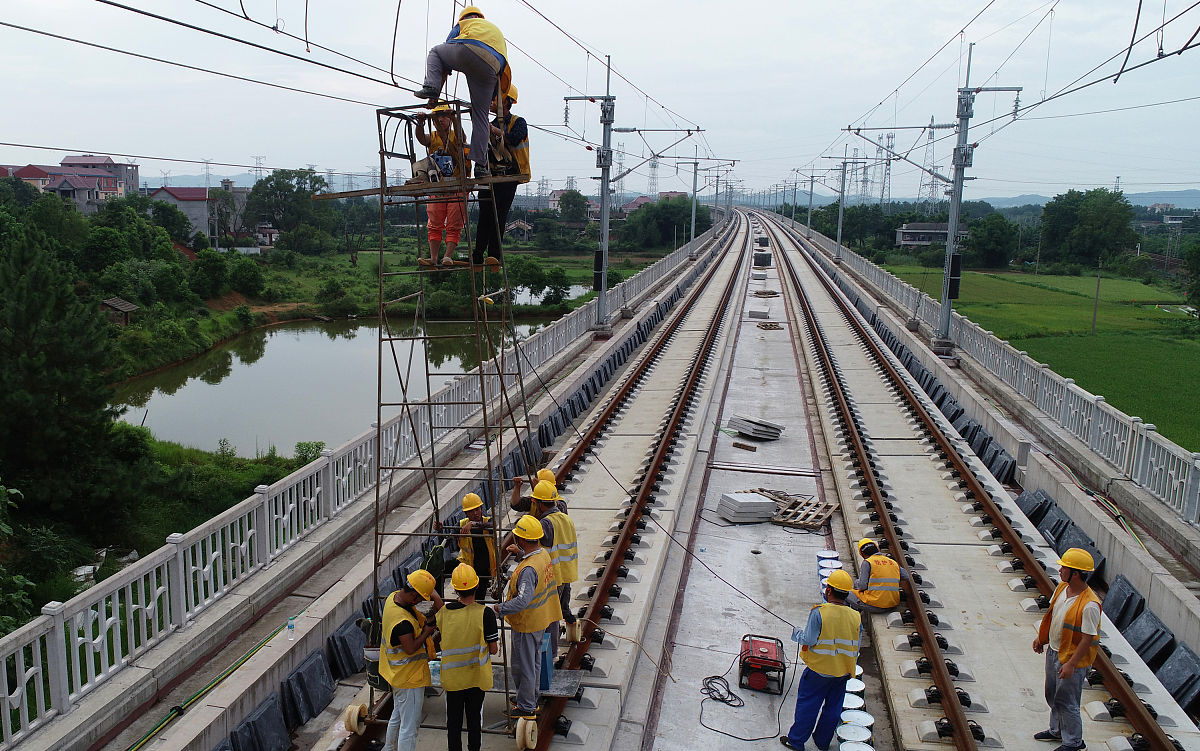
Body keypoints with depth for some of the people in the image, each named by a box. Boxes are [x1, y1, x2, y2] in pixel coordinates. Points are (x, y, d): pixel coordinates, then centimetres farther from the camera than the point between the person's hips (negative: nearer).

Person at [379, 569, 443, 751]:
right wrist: (426, 632, -14)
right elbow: (410, 649, -27)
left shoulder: (394, 597, -4)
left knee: (397, 716, 29)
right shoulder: (403, 621, -34)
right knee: (410, 725, 3)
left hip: (397, 673, 11)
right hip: (409, 678, -11)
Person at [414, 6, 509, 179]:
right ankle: (480, 166, 5)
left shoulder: (462, 24, 32)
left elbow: (447, 54, 29)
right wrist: (491, 100, 39)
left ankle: (430, 87, 4)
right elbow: (503, 72, 36)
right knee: (480, 117, 10)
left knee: (436, 52, 28)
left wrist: (435, 95, 33)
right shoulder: (496, 30, 42)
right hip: (491, 67, 3)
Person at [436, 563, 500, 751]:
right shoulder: (485, 614, -20)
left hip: (452, 676, 1)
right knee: (475, 718, 16)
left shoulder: (444, 611, -13)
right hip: (477, 677, -1)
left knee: (453, 721, 16)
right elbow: (493, 649, -15)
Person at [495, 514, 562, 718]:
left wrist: (500, 608, -30)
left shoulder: (528, 569, -32)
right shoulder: (543, 553, -3)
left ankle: (526, 707, 22)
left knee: (524, 665, 7)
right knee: (534, 661, 23)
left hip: (527, 623, -9)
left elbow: (523, 600, -39)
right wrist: (521, 554, 17)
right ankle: (532, 699, 39)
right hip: (540, 620, 9)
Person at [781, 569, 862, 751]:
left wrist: (797, 634, 2)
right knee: (833, 707, 19)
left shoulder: (818, 613, -21)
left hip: (819, 669, -4)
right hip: (843, 672, 4)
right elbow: (855, 647, 1)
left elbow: (808, 640, -19)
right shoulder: (856, 617, -7)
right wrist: (849, 669, 15)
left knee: (807, 704, 12)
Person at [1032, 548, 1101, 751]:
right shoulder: (1062, 588, -4)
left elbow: (1087, 638, -24)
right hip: (1053, 650, 8)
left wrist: (1071, 664, -22)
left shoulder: (1089, 605, -29)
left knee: (1066, 700, 6)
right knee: (1052, 695, 23)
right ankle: (1057, 730, 44)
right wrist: (1040, 637, 19)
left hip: (1072, 658, -8)